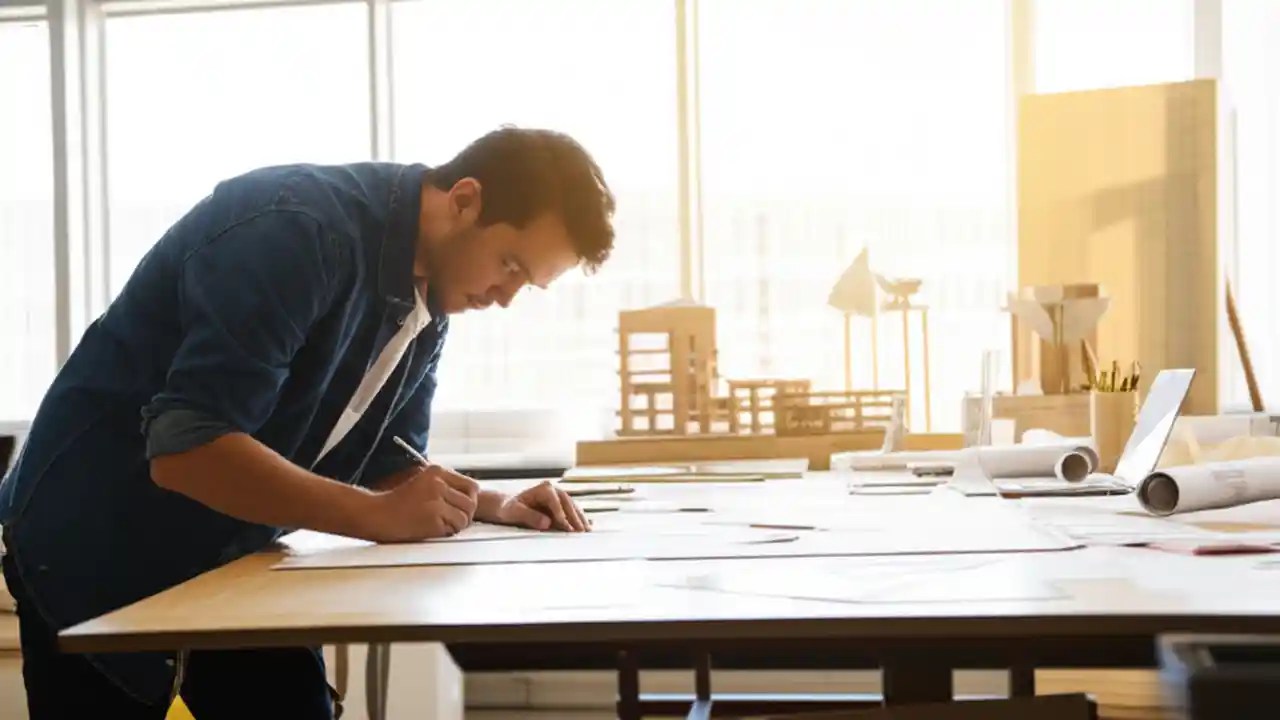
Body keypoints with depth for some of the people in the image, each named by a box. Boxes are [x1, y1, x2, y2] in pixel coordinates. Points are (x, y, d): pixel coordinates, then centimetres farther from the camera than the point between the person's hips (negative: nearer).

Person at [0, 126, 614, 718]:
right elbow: (183, 450, -34)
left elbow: (389, 463, 8)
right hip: (101, 550, -7)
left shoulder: (428, 295, -1)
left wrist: (489, 506, -10)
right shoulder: (299, 230, -28)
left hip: (234, 559, 8)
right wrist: (378, 517, -33)